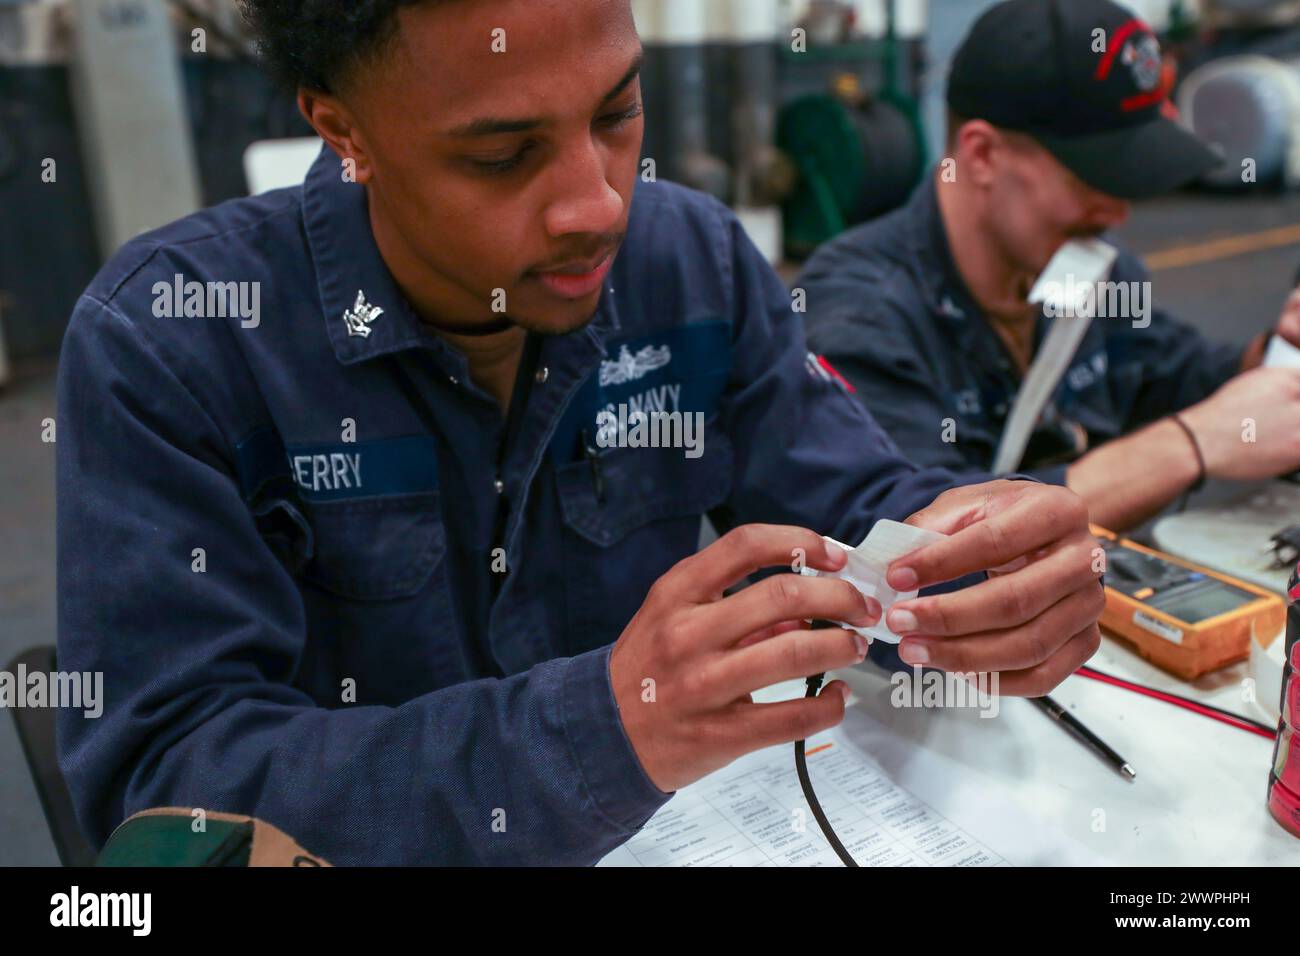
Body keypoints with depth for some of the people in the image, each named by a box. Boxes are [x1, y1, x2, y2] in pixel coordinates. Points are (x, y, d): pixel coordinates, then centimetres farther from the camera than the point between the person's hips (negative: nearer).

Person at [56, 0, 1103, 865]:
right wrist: (604, 733, -33)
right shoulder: (165, 338, -17)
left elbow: (851, 511, -2)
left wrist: (961, 544, -25)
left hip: (670, 828, 4)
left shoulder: (697, 262, -4)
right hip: (366, 842, -2)